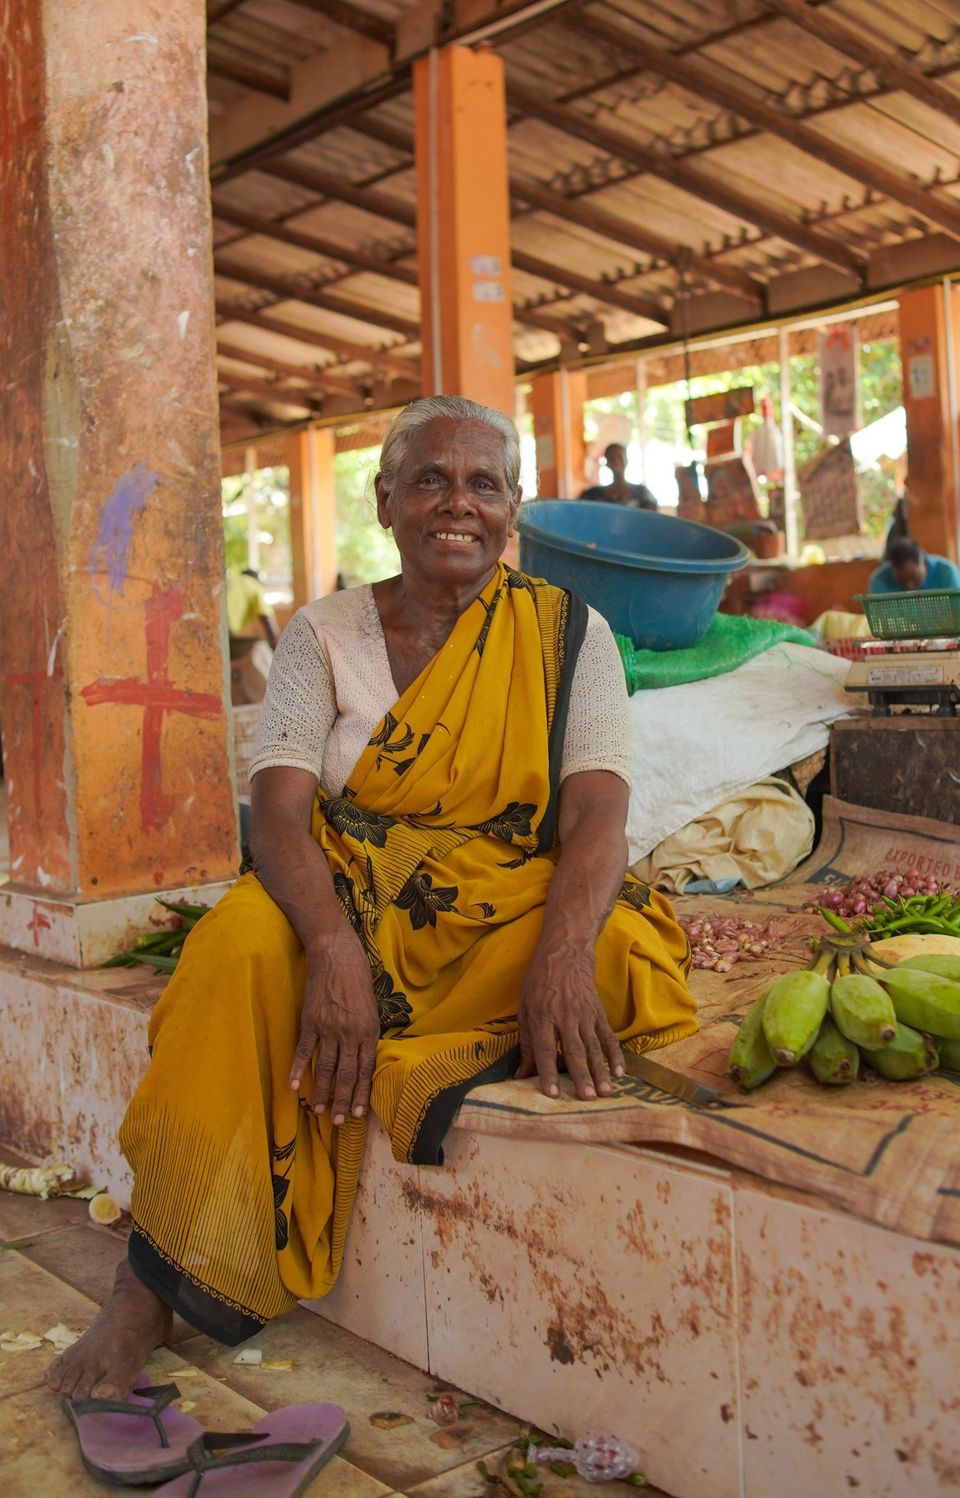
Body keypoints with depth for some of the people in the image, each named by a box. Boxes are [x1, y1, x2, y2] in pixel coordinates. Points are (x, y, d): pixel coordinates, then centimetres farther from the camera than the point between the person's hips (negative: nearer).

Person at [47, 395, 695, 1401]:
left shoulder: (567, 633, 2)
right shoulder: (325, 635, 4)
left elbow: (597, 813, -10)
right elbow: (278, 813, -9)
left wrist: (562, 955, -32)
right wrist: (336, 949, -30)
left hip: (509, 914, 0)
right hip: (348, 903, 0)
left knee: (615, 947, -31)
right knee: (241, 944, -31)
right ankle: (153, 1281, -21)